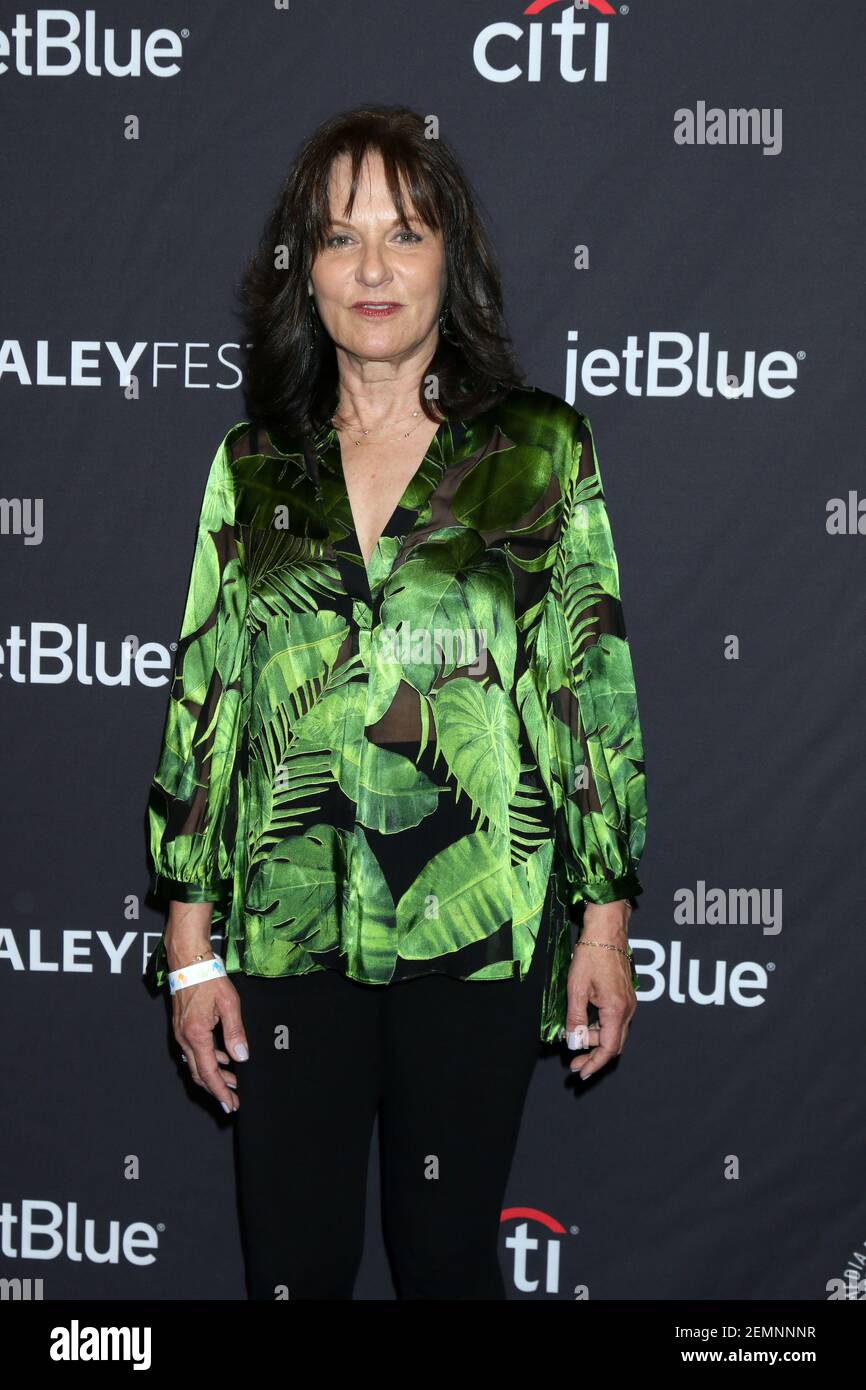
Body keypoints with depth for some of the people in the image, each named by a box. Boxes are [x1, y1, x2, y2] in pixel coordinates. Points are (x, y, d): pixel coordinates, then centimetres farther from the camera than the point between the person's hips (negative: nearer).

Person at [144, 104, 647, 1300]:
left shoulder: (544, 450, 1)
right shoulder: (254, 466, 5)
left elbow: (596, 690, 1)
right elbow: (204, 701, 5)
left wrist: (608, 919, -2)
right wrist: (190, 946, 2)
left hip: (478, 924, -1)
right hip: (289, 927, 2)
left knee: (449, 1255, 10)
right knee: (296, 1259, 7)